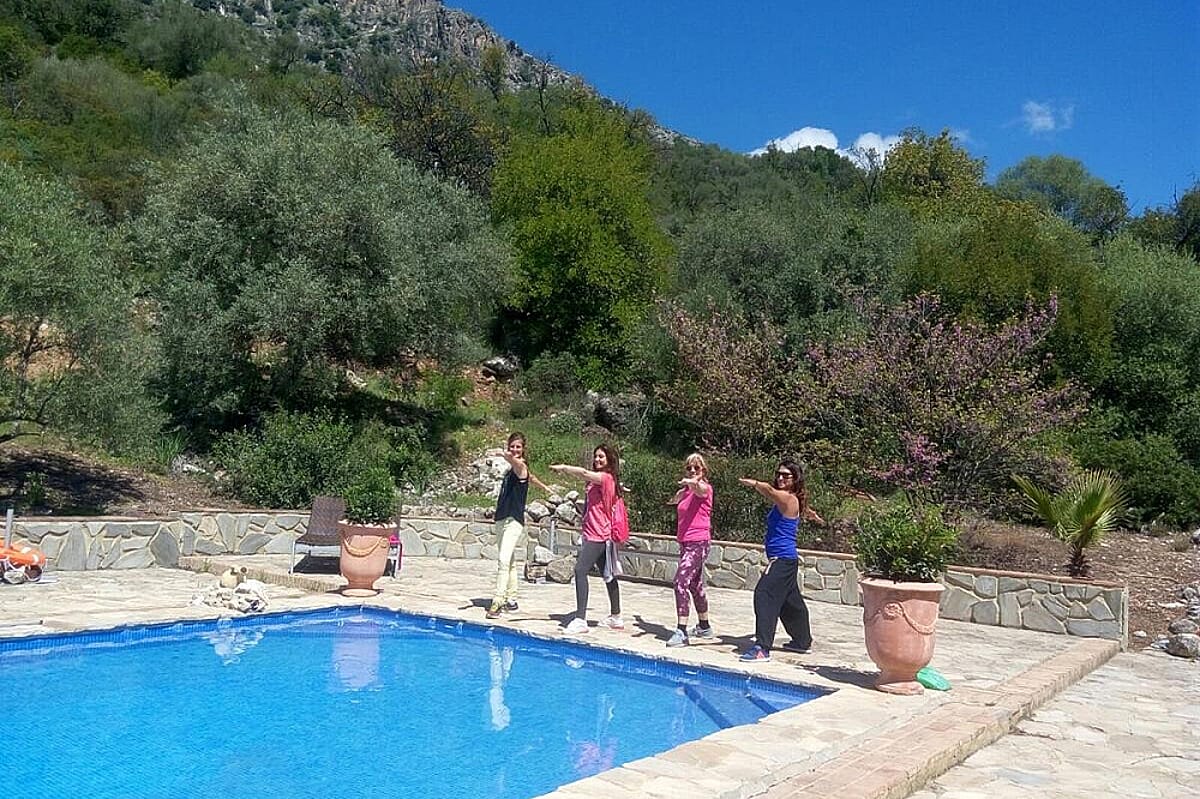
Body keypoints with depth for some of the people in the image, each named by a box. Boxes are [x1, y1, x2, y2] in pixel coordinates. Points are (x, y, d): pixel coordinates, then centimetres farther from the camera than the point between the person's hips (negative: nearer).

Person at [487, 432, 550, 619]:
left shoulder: (521, 467, -10)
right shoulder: (512, 469, 16)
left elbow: (518, 464, -36)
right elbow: (531, 478, 33)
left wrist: (508, 456, -60)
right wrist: (545, 488, 52)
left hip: (514, 521, -10)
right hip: (502, 519, 10)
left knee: (504, 560, -19)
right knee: (509, 562, 15)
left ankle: (498, 602, -24)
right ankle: (511, 600, 23)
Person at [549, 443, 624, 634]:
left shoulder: (606, 478, -15)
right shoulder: (598, 479, 18)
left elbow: (583, 473, -26)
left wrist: (563, 467, -24)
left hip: (599, 534, -11)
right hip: (595, 533, 11)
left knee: (580, 570, -16)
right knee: (608, 574, 17)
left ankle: (580, 619, -18)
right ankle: (615, 617, 29)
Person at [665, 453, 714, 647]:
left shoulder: (705, 488, -9)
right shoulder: (686, 490, 15)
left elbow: (699, 489, -36)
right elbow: (673, 501, 34)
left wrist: (692, 482, -53)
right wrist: (682, 490, 22)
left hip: (699, 542, -9)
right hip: (685, 542, 9)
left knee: (681, 580, -20)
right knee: (695, 584, 19)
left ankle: (682, 632, -21)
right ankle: (704, 627, 34)